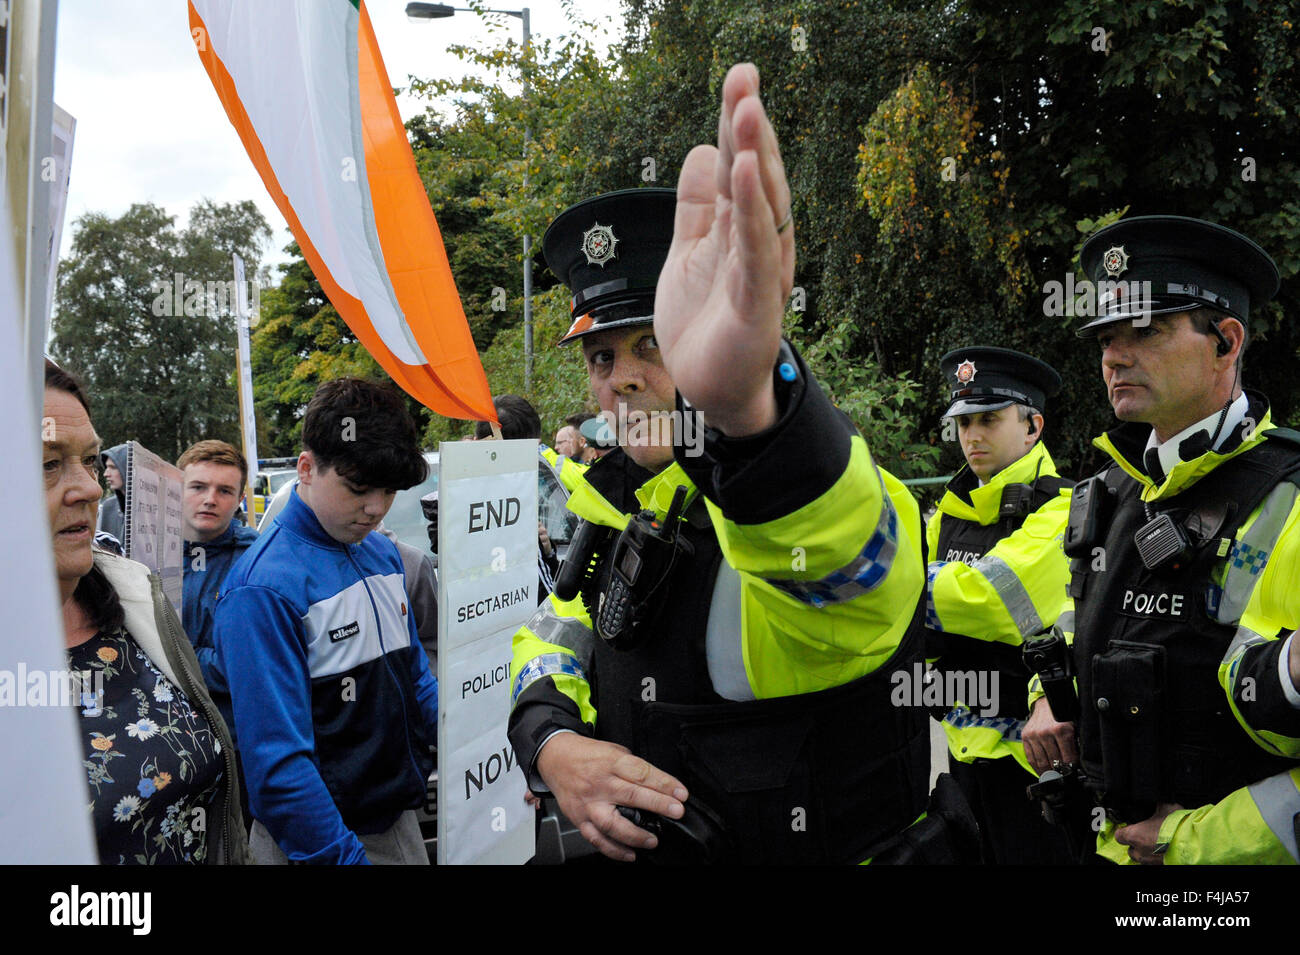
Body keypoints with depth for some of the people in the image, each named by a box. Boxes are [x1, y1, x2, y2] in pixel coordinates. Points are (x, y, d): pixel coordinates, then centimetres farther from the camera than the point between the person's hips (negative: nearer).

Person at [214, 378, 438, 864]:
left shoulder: (383, 553, 3)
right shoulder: (264, 589, -21)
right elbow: (279, 761, -23)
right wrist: (343, 856, -23)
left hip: (402, 820, 7)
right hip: (322, 841, -7)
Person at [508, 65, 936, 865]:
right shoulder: (626, 498, -1)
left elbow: (849, 563, -48)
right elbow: (552, 645, 7)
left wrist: (747, 403, -68)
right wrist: (551, 744, -14)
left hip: (816, 848, -6)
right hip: (638, 846, 6)